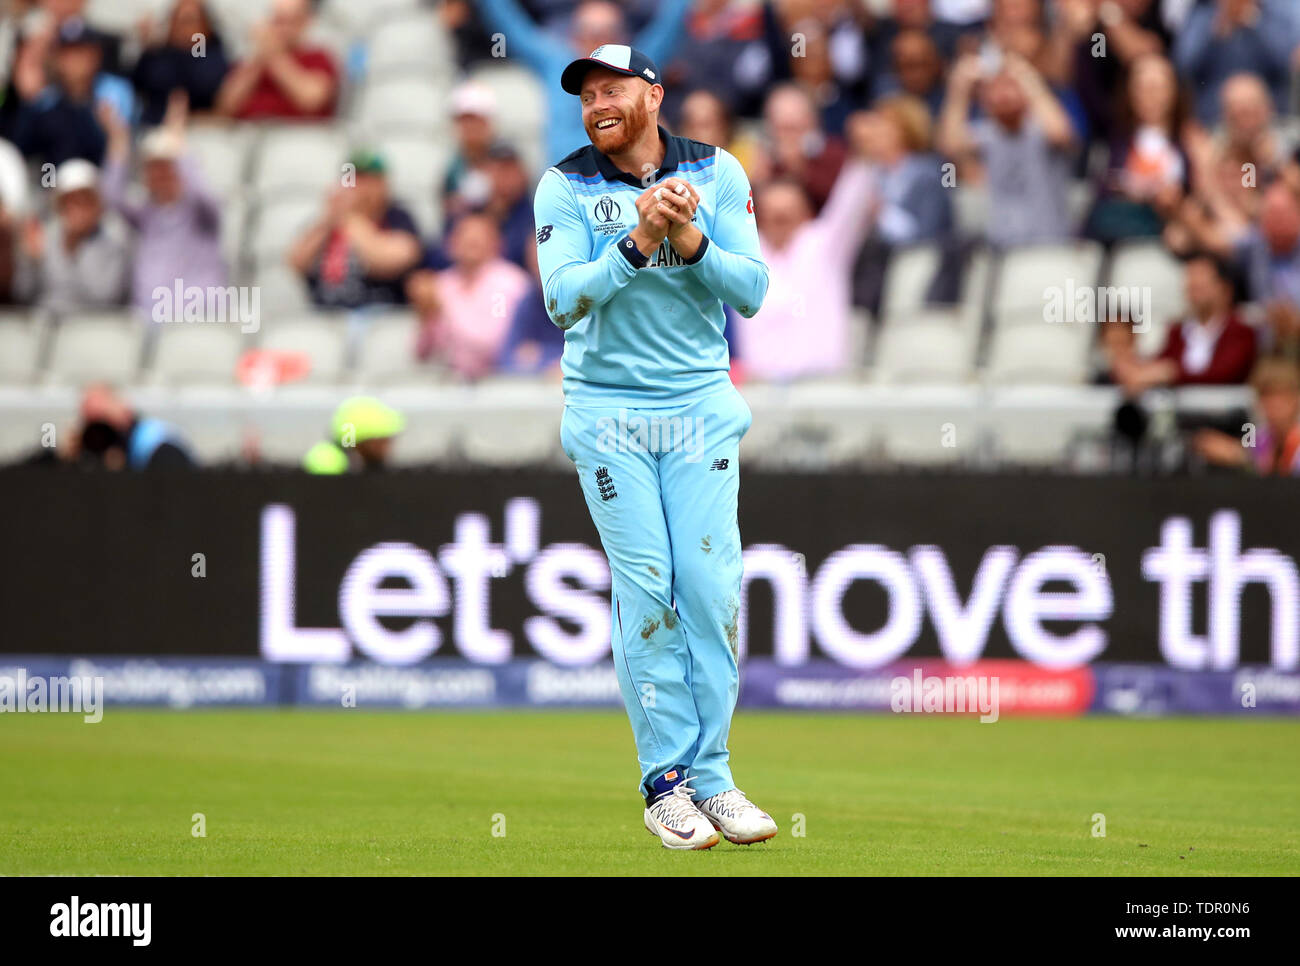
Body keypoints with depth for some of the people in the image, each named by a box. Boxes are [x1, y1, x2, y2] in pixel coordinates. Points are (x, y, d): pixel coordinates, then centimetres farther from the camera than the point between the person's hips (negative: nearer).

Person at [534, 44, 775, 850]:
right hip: (608, 411, -1)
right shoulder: (566, 187, -3)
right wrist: (638, 242, -26)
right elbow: (563, 299, -15)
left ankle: (711, 776, 2)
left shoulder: (718, 174, 1)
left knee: (713, 586, -4)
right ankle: (666, 785, -1)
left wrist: (689, 239, -20)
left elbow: (752, 291, -4)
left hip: (701, 405, 2)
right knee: (646, 590, -5)